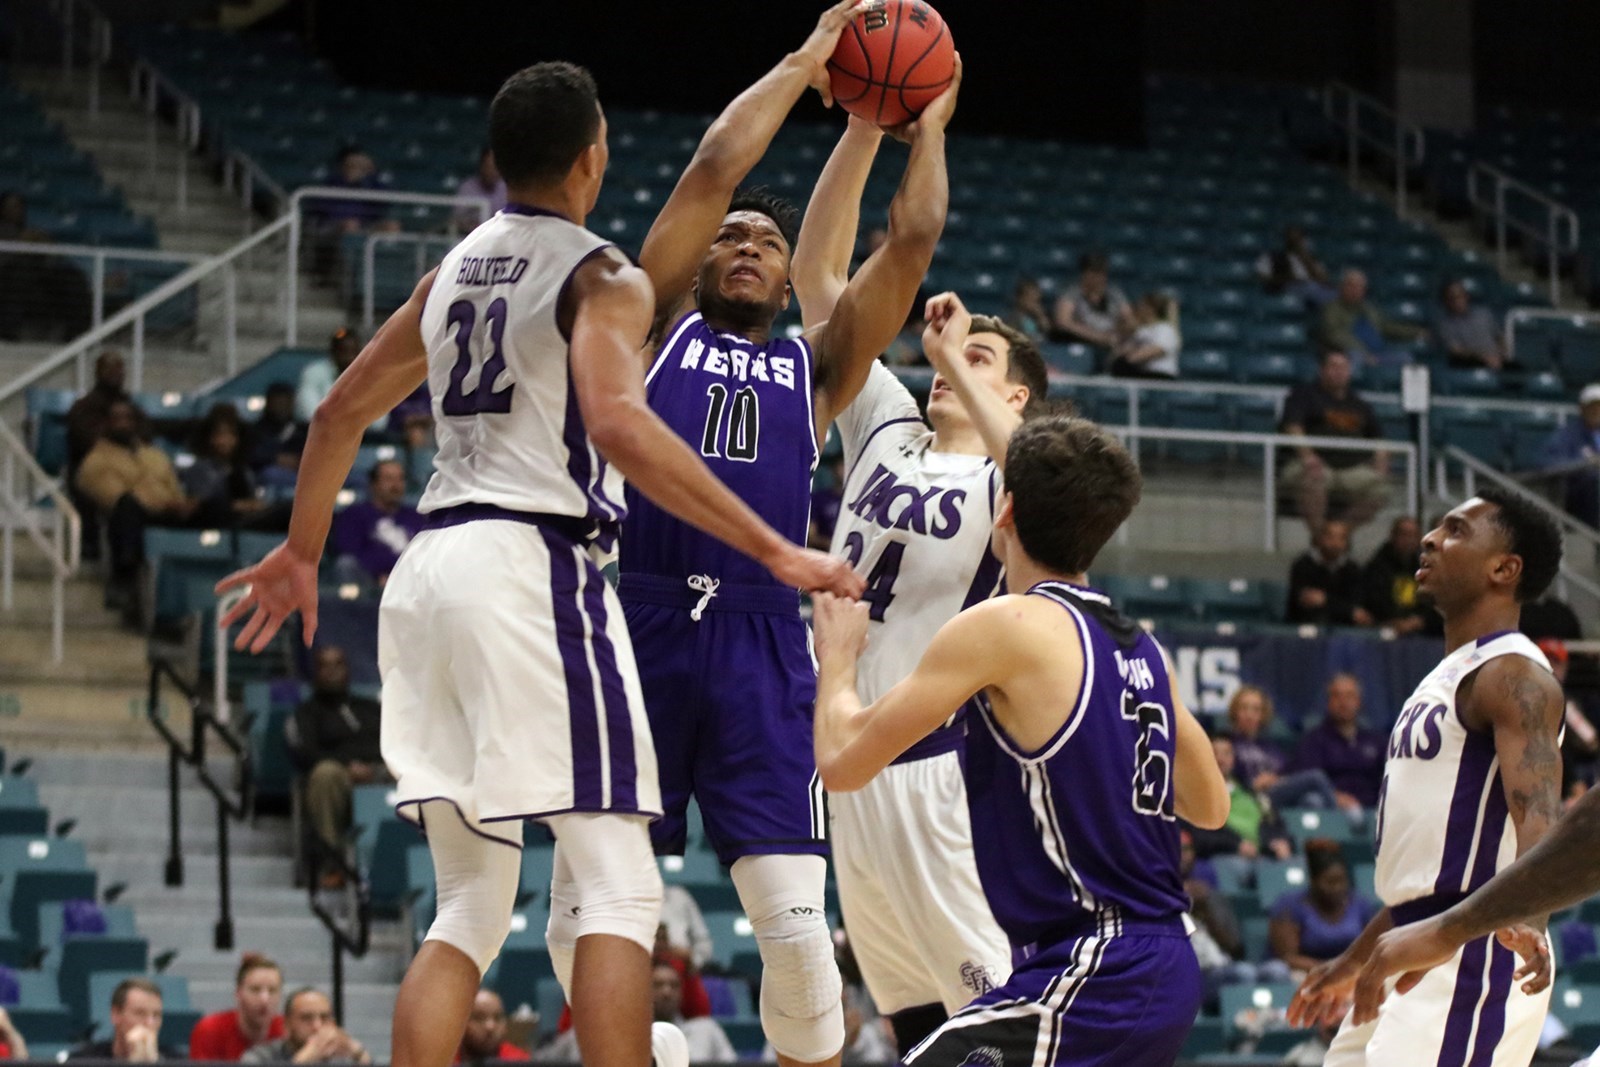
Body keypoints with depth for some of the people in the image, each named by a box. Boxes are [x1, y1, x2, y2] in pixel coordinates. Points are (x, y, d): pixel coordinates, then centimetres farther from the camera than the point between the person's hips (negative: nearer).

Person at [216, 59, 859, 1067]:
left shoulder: (454, 270, 18)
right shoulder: (602, 278, -5)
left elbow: (341, 411, 25)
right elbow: (618, 424, -23)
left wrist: (302, 552, 39)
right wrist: (774, 550, -24)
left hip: (431, 569, 8)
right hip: (534, 566, -8)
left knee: (471, 902, 13)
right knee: (616, 888, -7)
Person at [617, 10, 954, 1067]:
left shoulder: (816, 365, 20)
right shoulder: (661, 327, 15)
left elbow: (914, 238, 12)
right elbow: (714, 169, 6)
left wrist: (928, 124, 23)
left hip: (760, 642, 1)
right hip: (641, 623, -1)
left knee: (797, 926, -8)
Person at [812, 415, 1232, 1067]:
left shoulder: (1005, 627, -11)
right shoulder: (1140, 646, 12)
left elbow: (843, 762, -8)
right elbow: (1209, 807, 25)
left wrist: (837, 657, 12)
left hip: (1087, 980, -9)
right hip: (1165, 973, 9)